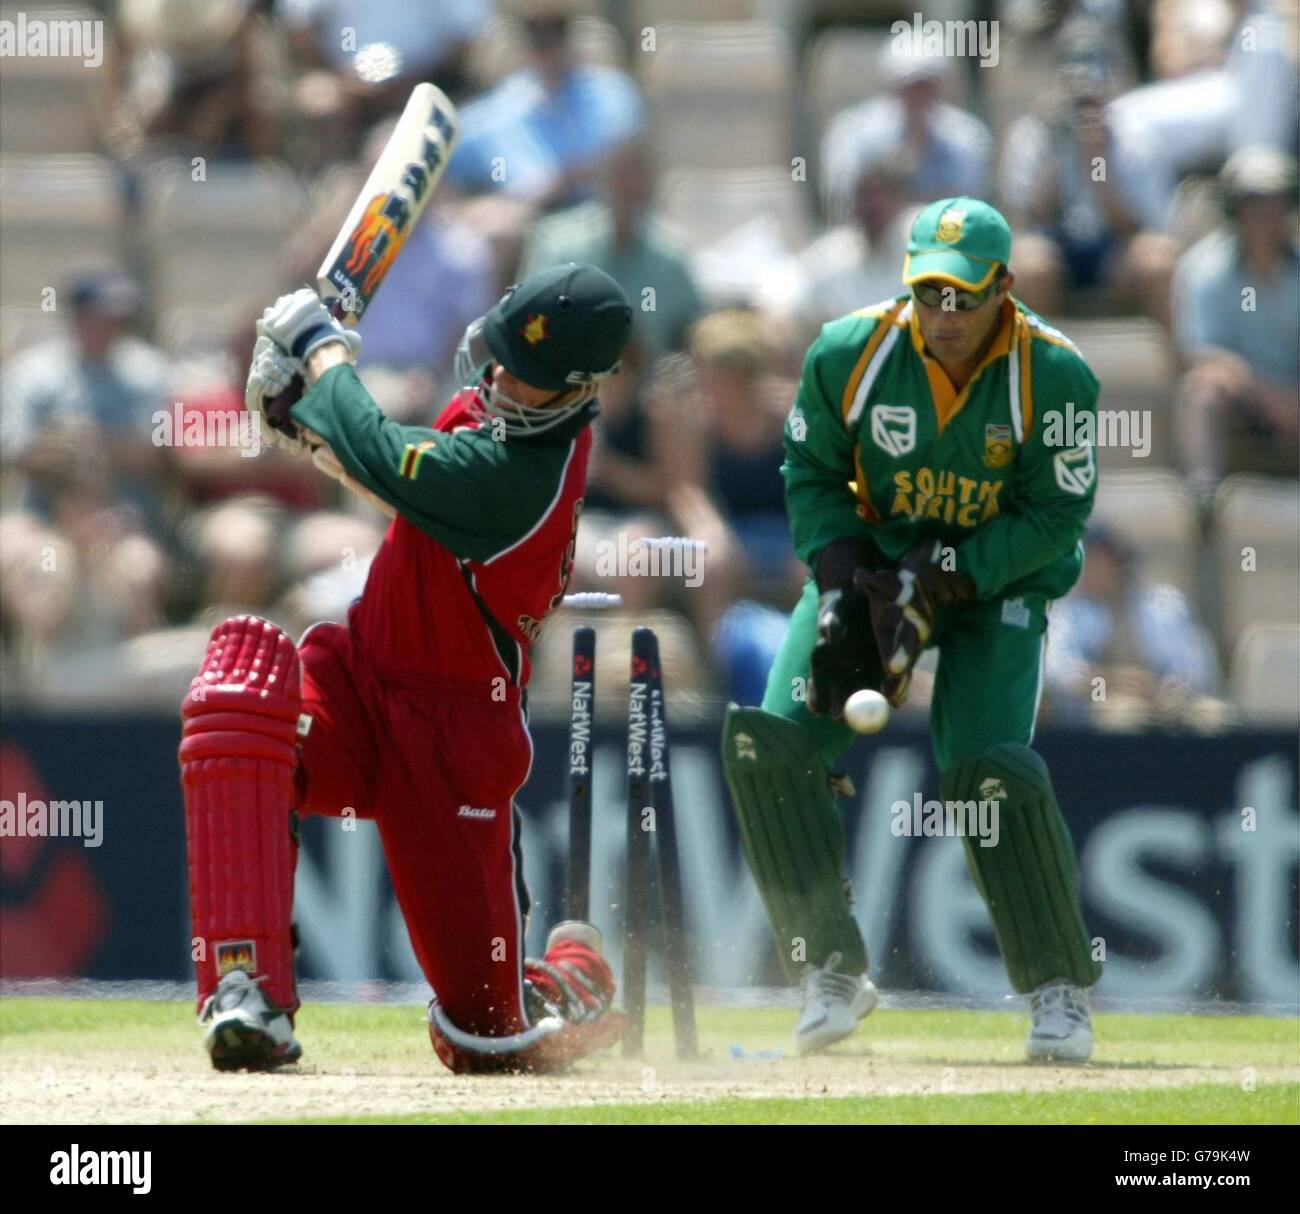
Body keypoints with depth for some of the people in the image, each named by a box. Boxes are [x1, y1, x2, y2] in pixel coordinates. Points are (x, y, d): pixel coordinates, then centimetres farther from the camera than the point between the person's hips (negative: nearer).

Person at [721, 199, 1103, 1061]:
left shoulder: (1053, 376, -19)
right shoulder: (850, 353, -13)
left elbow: (1056, 514, -14)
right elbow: (812, 473, 0)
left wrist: (940, 581, -24)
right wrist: (843, 586, -14)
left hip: (1000, 579, -3)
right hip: (874, 562, 3)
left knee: (990, 770, -24)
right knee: (768, 743, -14)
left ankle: (1061, 990, -6)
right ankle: (833, 972, -3)